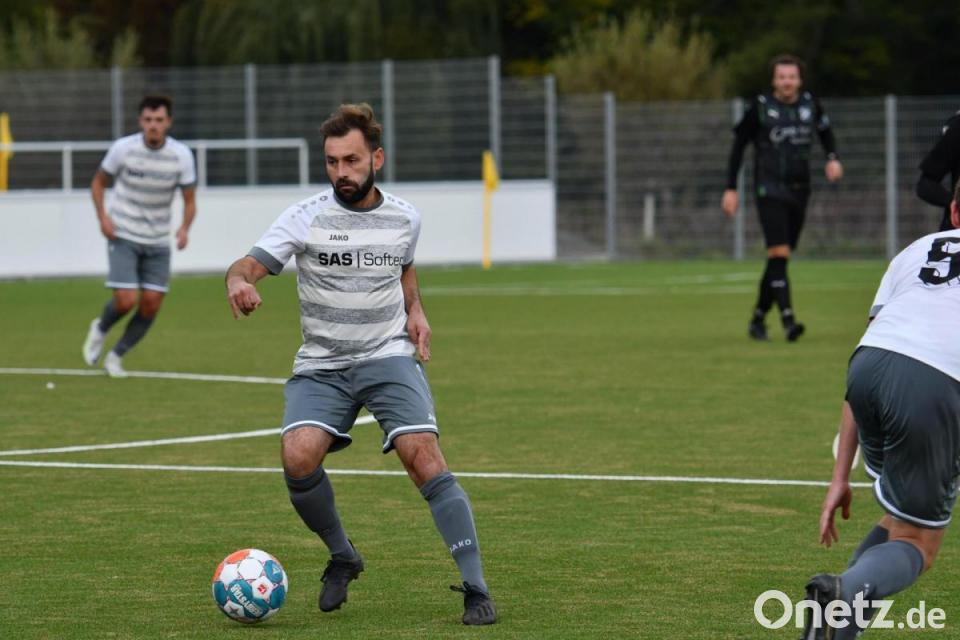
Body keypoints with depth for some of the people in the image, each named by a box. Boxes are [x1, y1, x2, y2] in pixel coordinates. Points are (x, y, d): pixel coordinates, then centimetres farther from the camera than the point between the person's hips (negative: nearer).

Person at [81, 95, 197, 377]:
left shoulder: (181, 155, -8)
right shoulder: (123, 148, -11)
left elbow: (190, 200, 0)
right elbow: (98, 182, 4)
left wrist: (184, 228, -21)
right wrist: (103, 216, -11)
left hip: (158, 241, 3)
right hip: (123, 236, -3)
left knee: (151, 305, -3)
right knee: (126, 301, -15)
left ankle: (116, 356, 18)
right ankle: (100, 329, 19)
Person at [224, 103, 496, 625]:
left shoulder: (404, 219, 6)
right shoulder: (307, 217, -4)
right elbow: (250, 263, -14)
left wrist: (416, 311, 8)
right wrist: (239, 282, -38)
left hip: (388, 357, 0)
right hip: (320, 366, 0)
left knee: (423, 455, -21)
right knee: (298, 457, -24)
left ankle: (475, 589, -18)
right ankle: (342, 557, 4)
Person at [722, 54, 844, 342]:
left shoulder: (810, 104, 5)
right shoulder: (760, 107, -5)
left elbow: (825, 131, 25)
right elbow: (739, 145, 2)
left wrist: (833, 158, 6)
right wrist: (731, 188, -2)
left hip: (799, 191, 4)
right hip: (770, 191, -4)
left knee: (779, 259, 8)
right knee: (779, 254, -17)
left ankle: (758, 319, 21)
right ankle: (787, 319, -24)